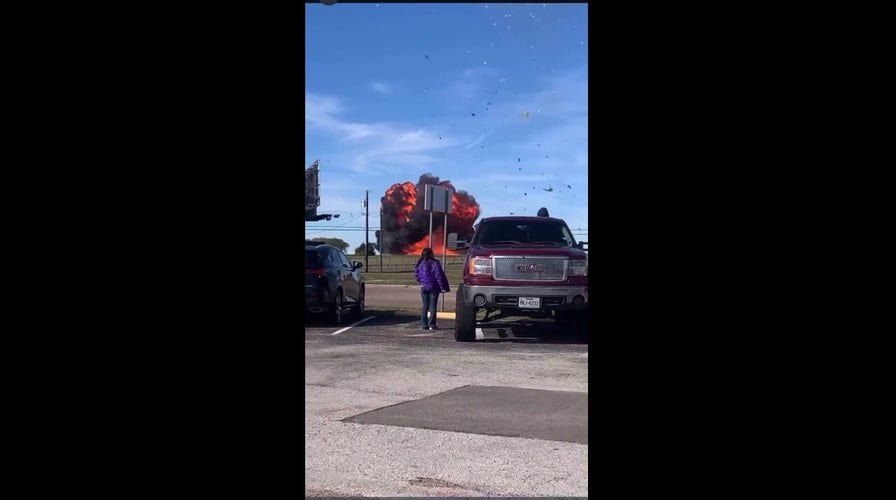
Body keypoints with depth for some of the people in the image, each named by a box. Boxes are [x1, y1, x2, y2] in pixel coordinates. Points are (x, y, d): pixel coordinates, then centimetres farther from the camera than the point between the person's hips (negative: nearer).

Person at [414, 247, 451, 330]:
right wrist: (443, 287, -8)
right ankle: (432, 325, 0)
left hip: (424, 288, 4)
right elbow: (439, 276, -13)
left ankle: (424, 324, 10)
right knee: (432, 306, 1)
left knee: (425, 306, 12)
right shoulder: (434, 263, -14)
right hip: (433, 288, -4)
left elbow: (416, 275, 9)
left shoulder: (420, 264, 2)